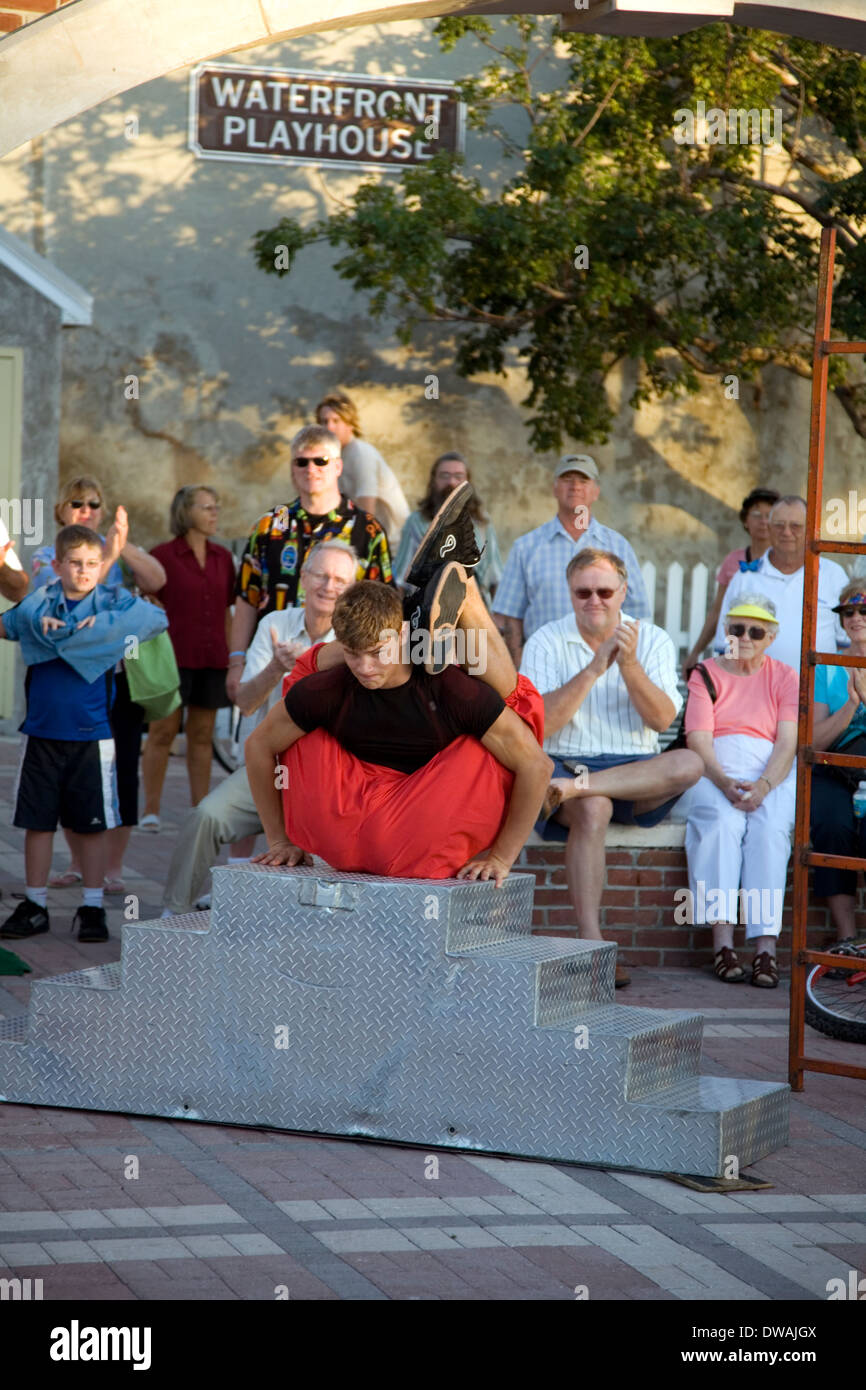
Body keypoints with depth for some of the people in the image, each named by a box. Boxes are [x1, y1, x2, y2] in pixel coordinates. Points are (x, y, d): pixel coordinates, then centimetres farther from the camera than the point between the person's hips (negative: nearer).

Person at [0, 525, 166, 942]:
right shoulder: (41, 601, 5)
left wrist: (101, 623, -19)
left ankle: (92, 907, 15)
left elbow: (156, 618, -13)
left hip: (91, 734, -1)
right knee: (36, 821, 7)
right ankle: (35, 905, 18)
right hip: (41, 732, 1)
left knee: (91, 824, 5)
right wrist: (41, 620, -28)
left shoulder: (112, 602, 0)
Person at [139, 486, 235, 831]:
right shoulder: (162, 555, -1)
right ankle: (151, 810, 3)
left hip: (212, 660, 4)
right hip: (174, 657, -4)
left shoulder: (223, 558, 12)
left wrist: (234, 657, 11)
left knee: (202, 736, 7)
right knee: (163, 733, -3)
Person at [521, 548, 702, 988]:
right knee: (593, 809, -37)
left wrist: (629, 665, -18)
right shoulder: (546, 643, 3)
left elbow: (662, 720, -4)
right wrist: (594, 669, -16)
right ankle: (591, 943, -36)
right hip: (563, 764, -2)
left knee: (689, 764, -29)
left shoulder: (652, 641, 9)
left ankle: (577, 787, -32)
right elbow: (537, 725, -11)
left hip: (637, 770, 3)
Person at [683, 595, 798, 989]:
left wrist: (762, 786, -21)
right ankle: (722, 940, -39)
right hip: (714, 771, 0)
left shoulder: (785, 678, 13)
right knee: (722, 821, -33)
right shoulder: (706, 674, 12)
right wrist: (724, 783, -21)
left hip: (772, 773, 0)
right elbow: (698, 739, -1)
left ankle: (765, 945, -40)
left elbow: (787, 742, -1)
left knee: (770, 829, -32)